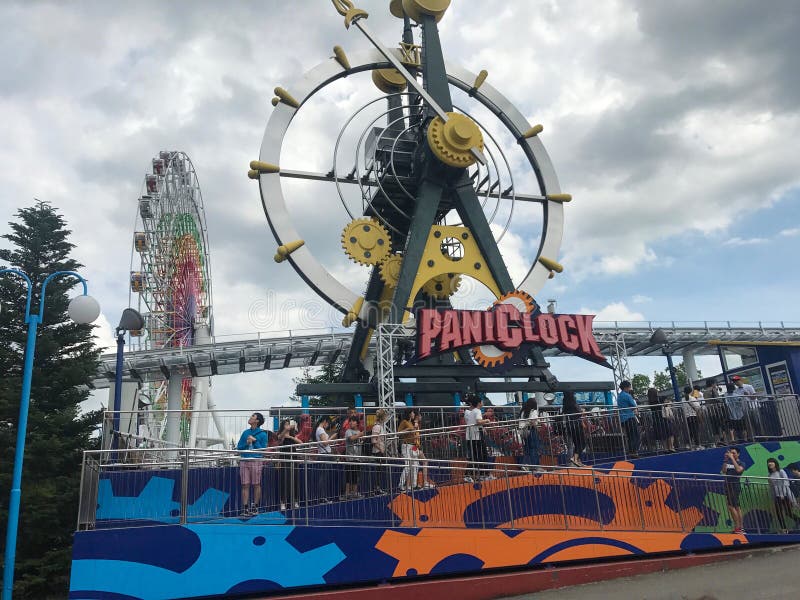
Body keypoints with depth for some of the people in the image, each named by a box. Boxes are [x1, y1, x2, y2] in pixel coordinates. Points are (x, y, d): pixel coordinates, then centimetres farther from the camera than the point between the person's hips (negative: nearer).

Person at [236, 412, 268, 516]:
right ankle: (245, 508, 5)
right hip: (244, 461, 4)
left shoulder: (262, 434, 1)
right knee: (245, 485, 2)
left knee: (256, 484, 3)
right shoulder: (245, 432, 14)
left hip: (256, 461, -4)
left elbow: (263, 449, -3)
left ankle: (255, 507, 13)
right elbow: (239, 447, 13)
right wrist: (246, 443, -5)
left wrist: (255, 441, -8)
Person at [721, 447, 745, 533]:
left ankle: (737, 527, -6)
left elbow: (738, 469, -21)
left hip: (735, 486, -6)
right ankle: (741, 527, 14)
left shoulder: (741, 463, 0)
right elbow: (723, 472, -1)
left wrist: (732, 458, -20)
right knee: (736, 507, 10)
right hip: (728, 486, 6)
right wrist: (725, 460, -6)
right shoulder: (727, 463, 13)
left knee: (731, 506, -12)